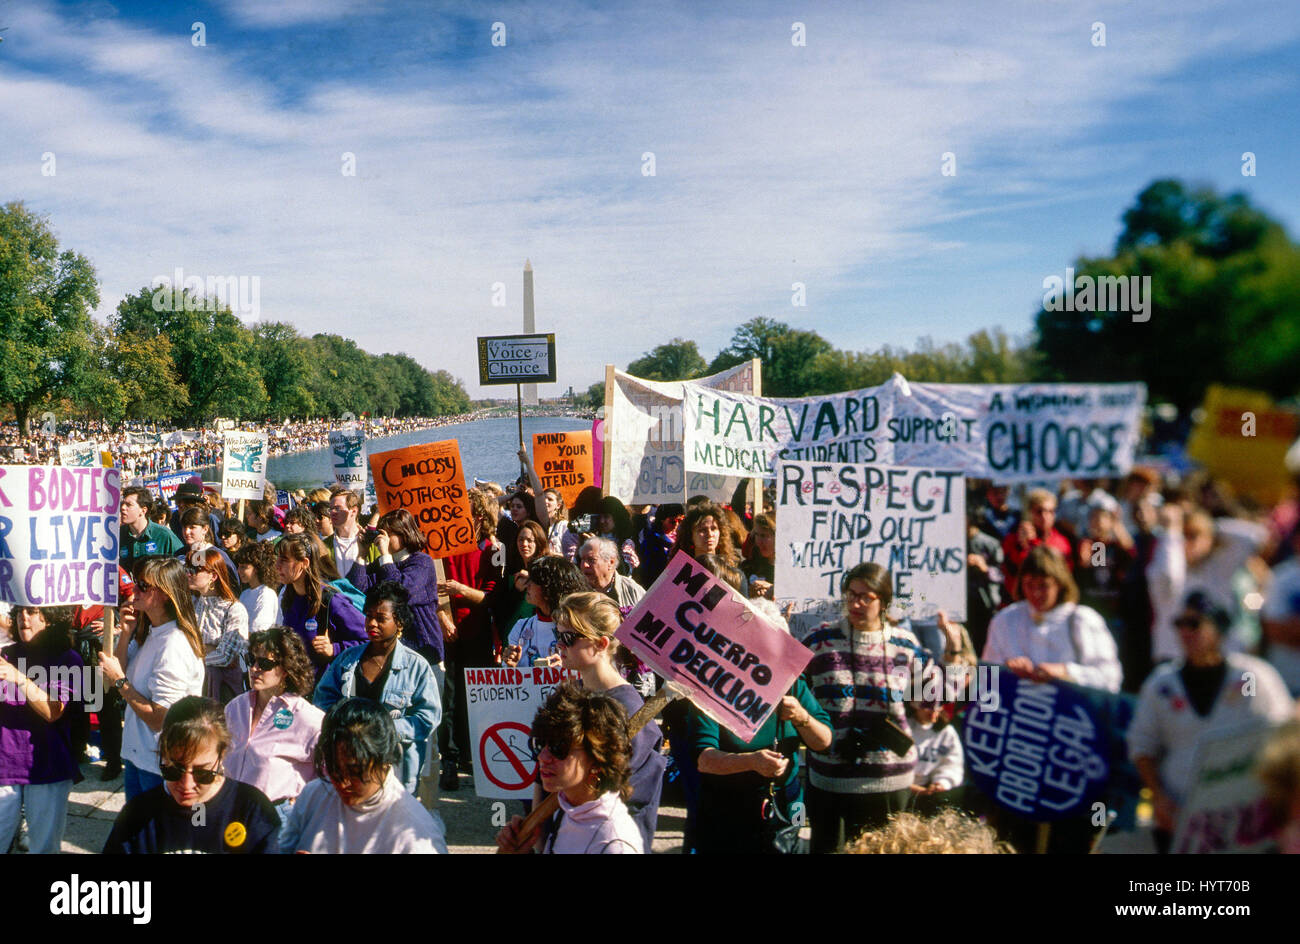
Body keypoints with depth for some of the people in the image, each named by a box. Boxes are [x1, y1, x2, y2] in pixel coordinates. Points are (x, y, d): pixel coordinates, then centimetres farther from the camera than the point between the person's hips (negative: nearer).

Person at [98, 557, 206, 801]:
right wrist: (126, 633, -2)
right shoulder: (148, 632, 6)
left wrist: (119, 681, -17)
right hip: (136, 754, 9)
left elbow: (159, 719, -24)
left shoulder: (175, 645, -24)